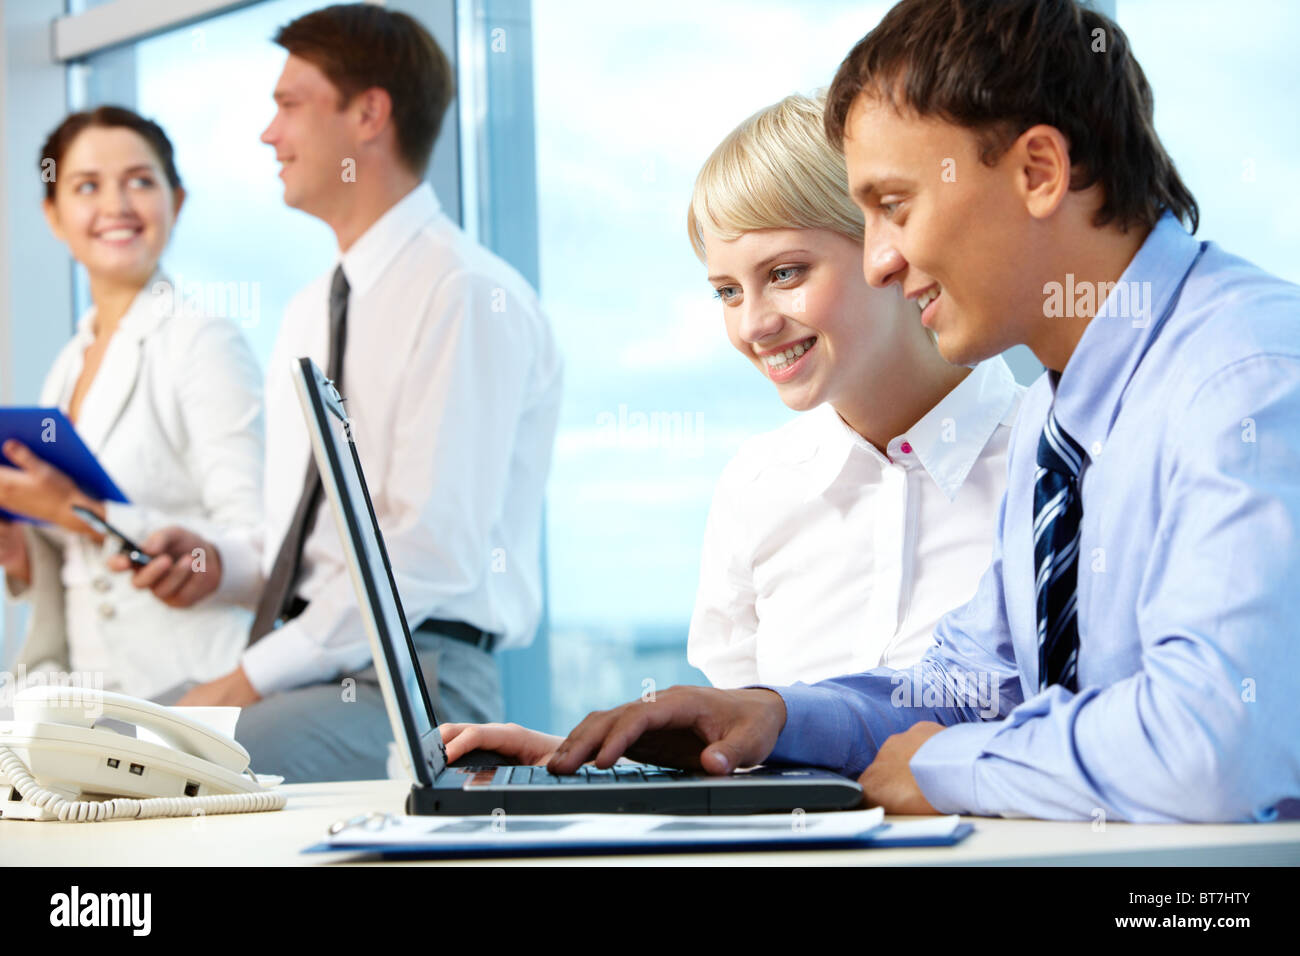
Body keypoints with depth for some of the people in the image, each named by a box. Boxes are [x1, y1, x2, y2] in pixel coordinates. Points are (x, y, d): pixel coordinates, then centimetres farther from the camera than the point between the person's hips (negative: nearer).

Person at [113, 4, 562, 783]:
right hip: (297, 664, 8)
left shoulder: (466, 295, -10)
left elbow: (435, 551, -18)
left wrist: (256, 677, -18)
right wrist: (223, 563, 3)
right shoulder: (310, 314, 20)